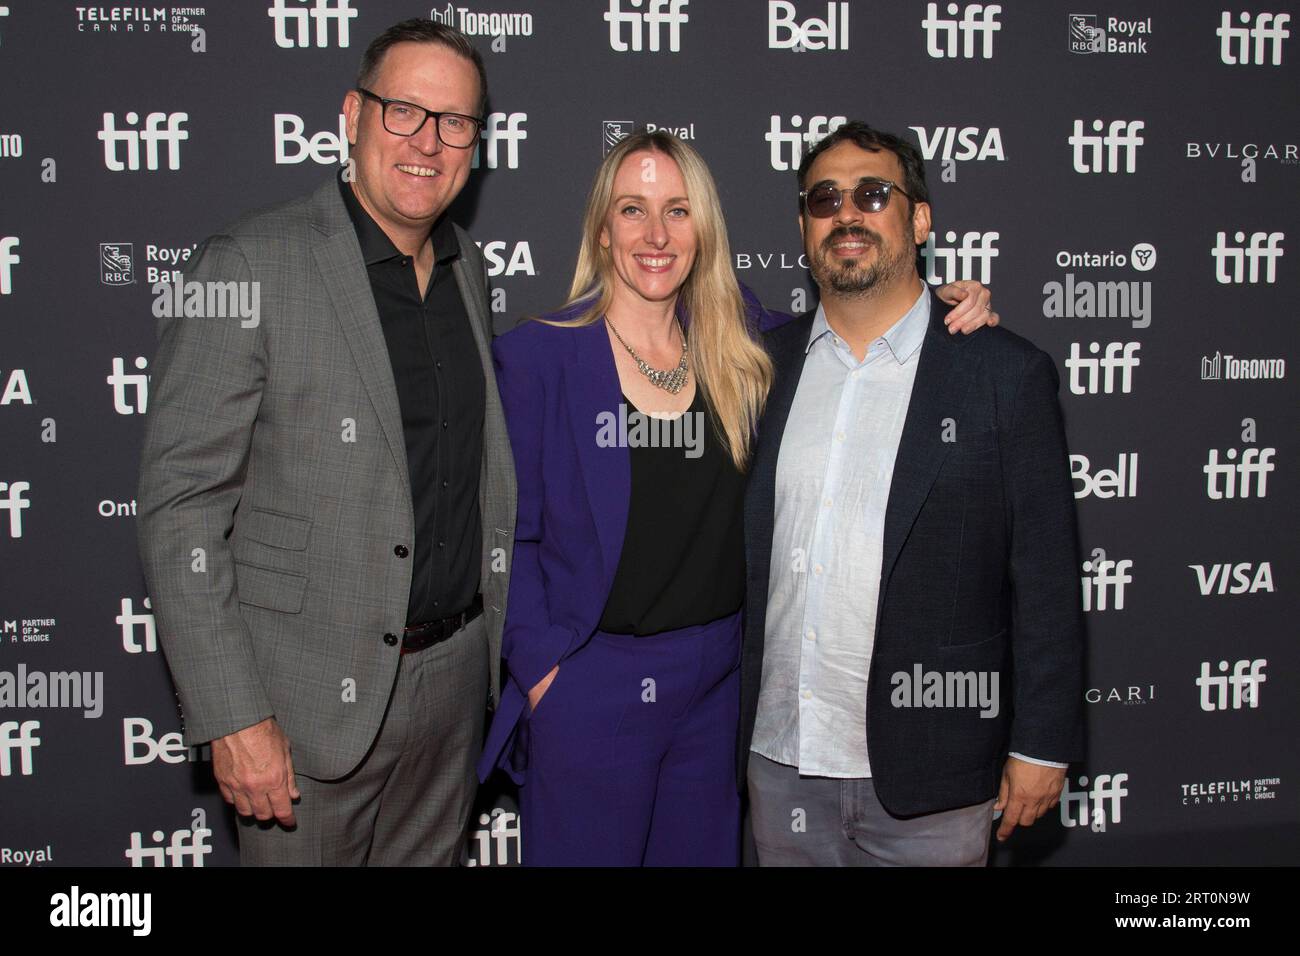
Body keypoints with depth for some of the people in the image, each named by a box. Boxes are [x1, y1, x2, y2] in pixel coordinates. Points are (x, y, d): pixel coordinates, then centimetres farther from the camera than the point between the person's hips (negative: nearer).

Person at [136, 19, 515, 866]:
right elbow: (179, 507, -15)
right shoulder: (250, 268, -14)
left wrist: (498, 633, 13)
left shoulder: (468, 266, 7)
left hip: (456, 675, 6)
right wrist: (232, 717, -18)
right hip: (314, 693, -6)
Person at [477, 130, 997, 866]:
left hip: (718, 686, 4)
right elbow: (508, 534, -5)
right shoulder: (535, 356, -7)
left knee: (703, 851, 18)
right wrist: (543, 671, -11)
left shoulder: (742, 344, 3)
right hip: (589, 691, -3)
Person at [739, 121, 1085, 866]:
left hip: (926, 774, -3)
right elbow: (742, 547, 10)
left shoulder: (1005, 373, -5)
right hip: (779, 757, 4)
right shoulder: (770, 360, 5)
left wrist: (1043, 745, -6)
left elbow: (1046, 576, -5)